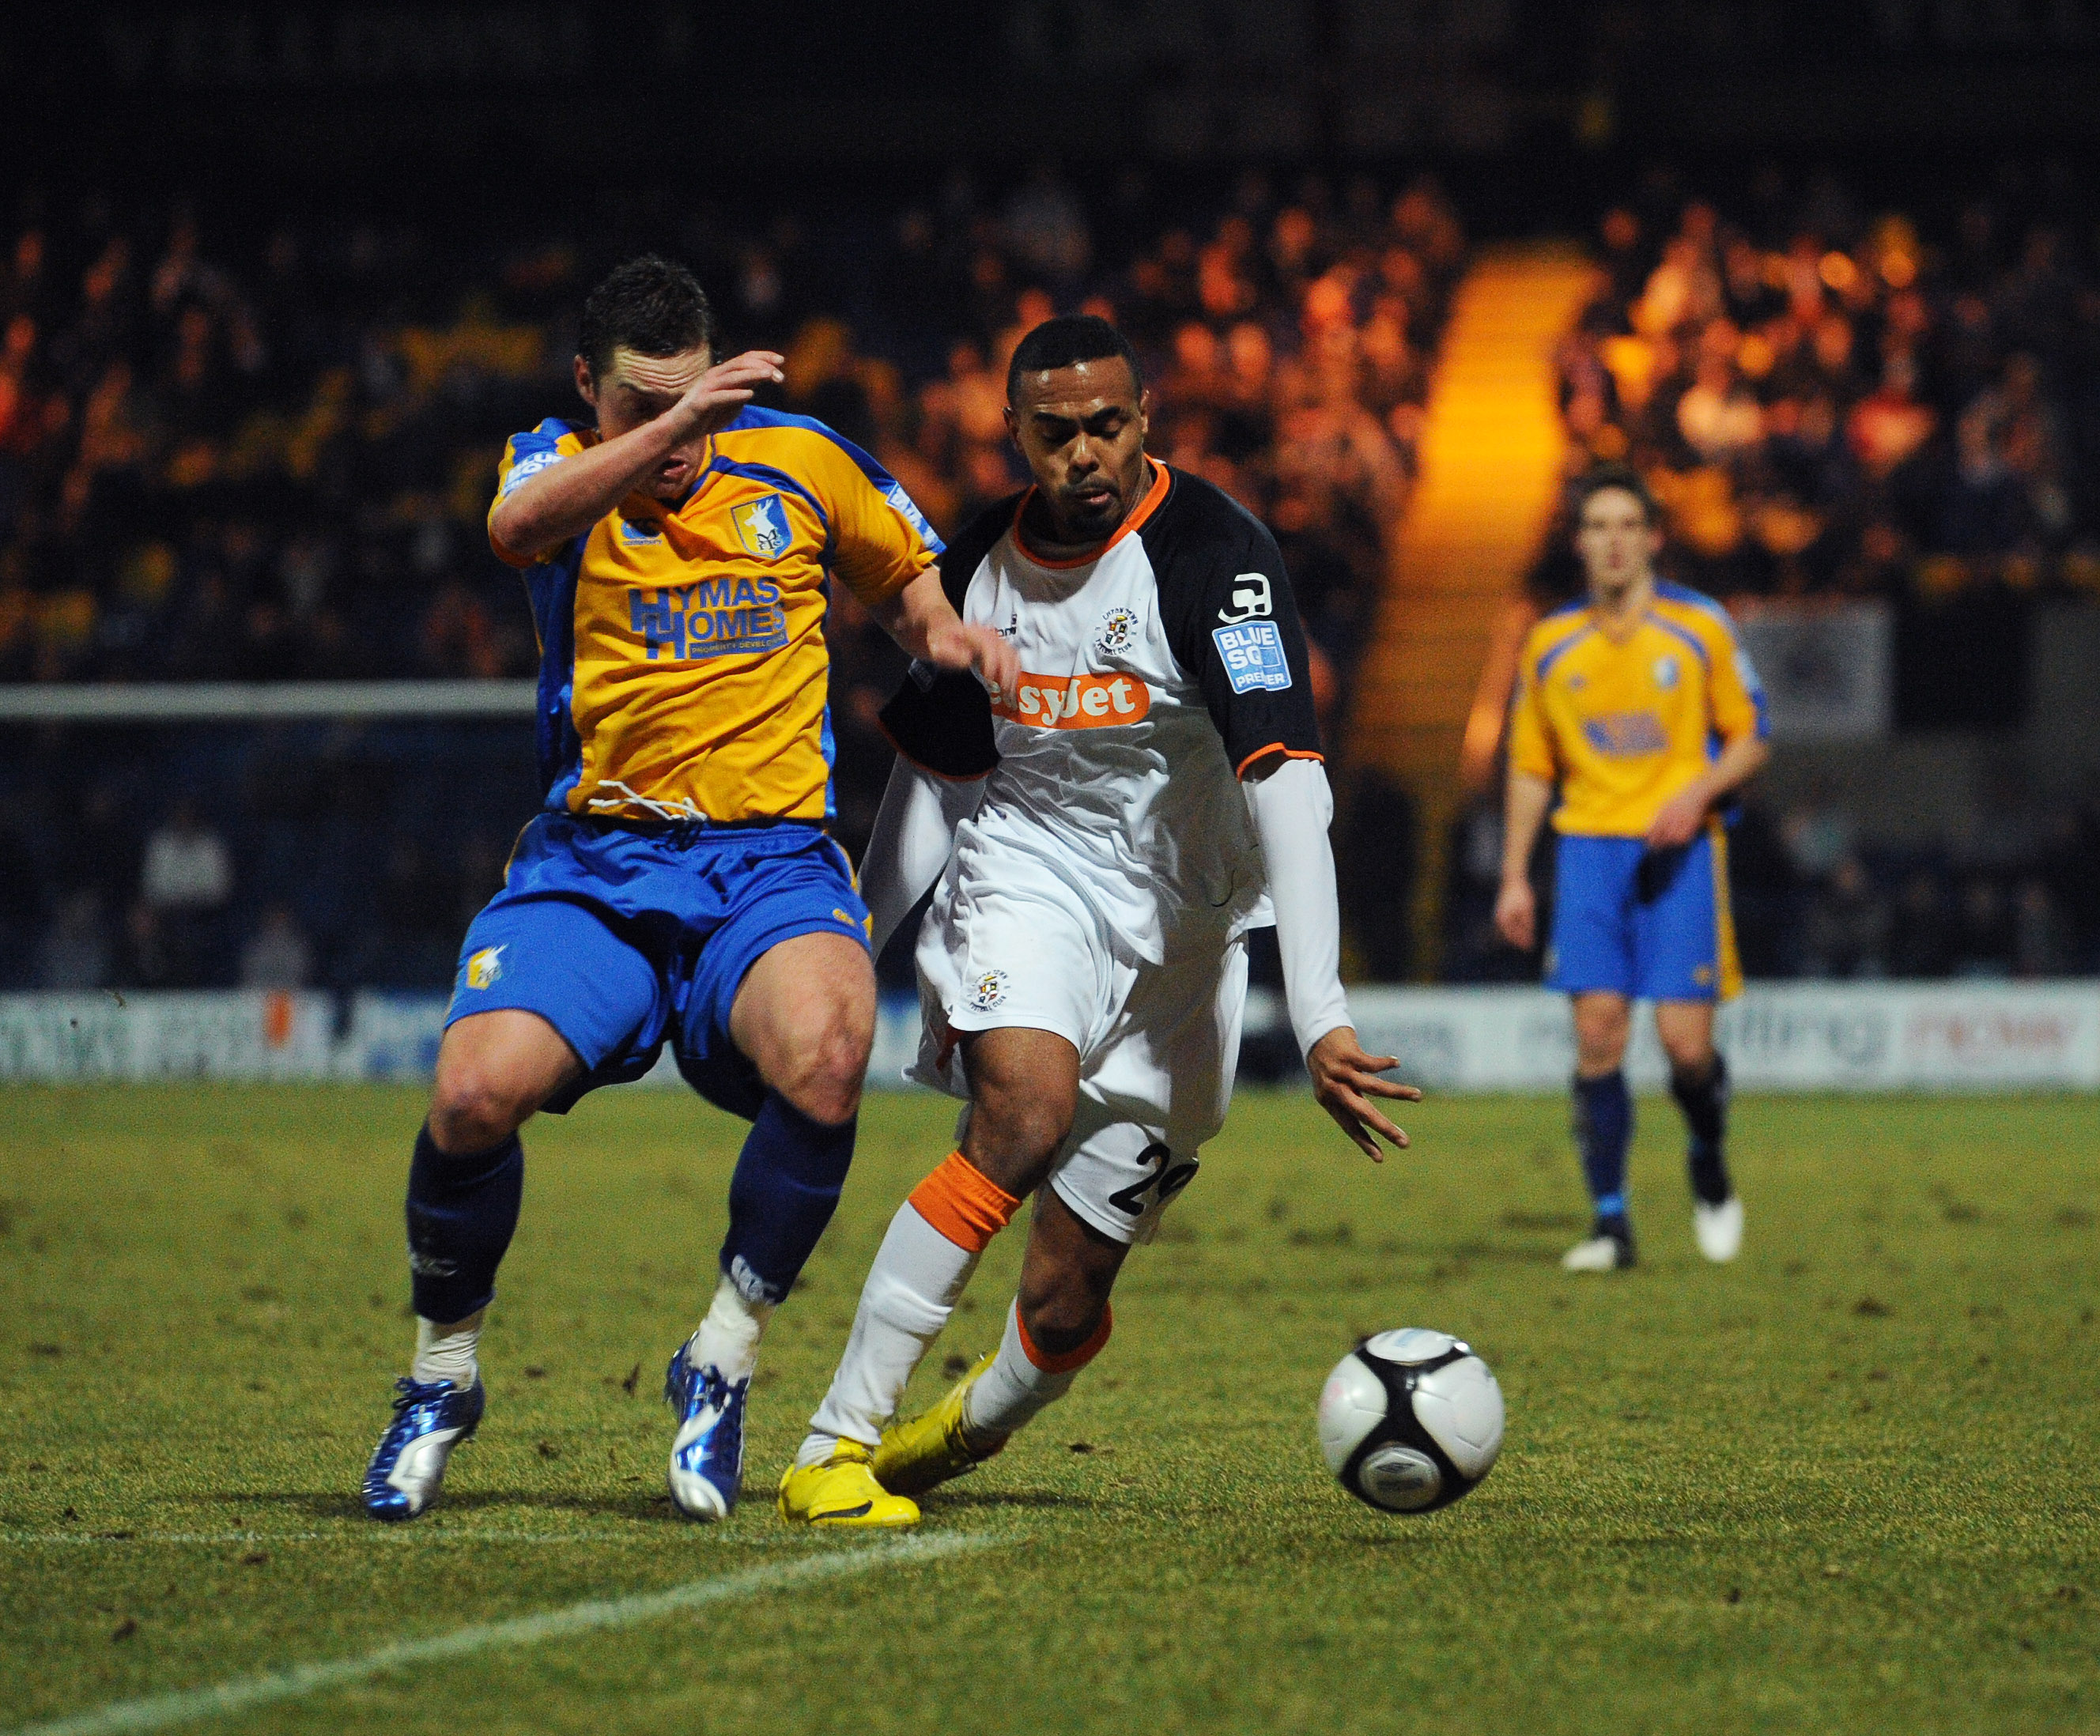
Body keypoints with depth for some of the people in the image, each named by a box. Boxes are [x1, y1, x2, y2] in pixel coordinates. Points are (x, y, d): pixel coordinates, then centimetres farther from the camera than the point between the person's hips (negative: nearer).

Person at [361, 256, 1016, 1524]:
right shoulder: (560, 467, 5)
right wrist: (666, 428, -36)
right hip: (590, 862, 0)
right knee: (474, 1094, -24)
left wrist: (947, 633, 3)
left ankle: (723, 1364, -9)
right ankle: (443, 1381, 5)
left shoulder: (802, 463, 9)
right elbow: (518, 525, -21)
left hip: (772, 860, 0)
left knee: (824, 1061, -33)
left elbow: (909, 581, 26)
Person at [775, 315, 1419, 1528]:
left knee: (1067, 1308, -2)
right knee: (1025, 1119, -31)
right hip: (1022, 879, 2)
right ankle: (831, 1449, -26)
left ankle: (960, 1435, 33)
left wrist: (1321, 1018, -39)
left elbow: (1285, 780, -28)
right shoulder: (981, 564, 0)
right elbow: (936, 777, 15)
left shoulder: (1214, 553, -17)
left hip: (1178, 936, -1)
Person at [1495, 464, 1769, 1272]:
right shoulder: (1551, 645, 7)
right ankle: (1610, 1220, -2)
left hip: (1681, 850, -2)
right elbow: (1531, 767, 15)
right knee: (1597, 1034, -8)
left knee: (1685, 1039, -9)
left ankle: (1710, 1167, 21)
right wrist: (1514, 878, 9)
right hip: (1589, 844, 2)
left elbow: (1750, 738, 5)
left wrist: (1698, 794, -14)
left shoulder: (1699, 627, 0)